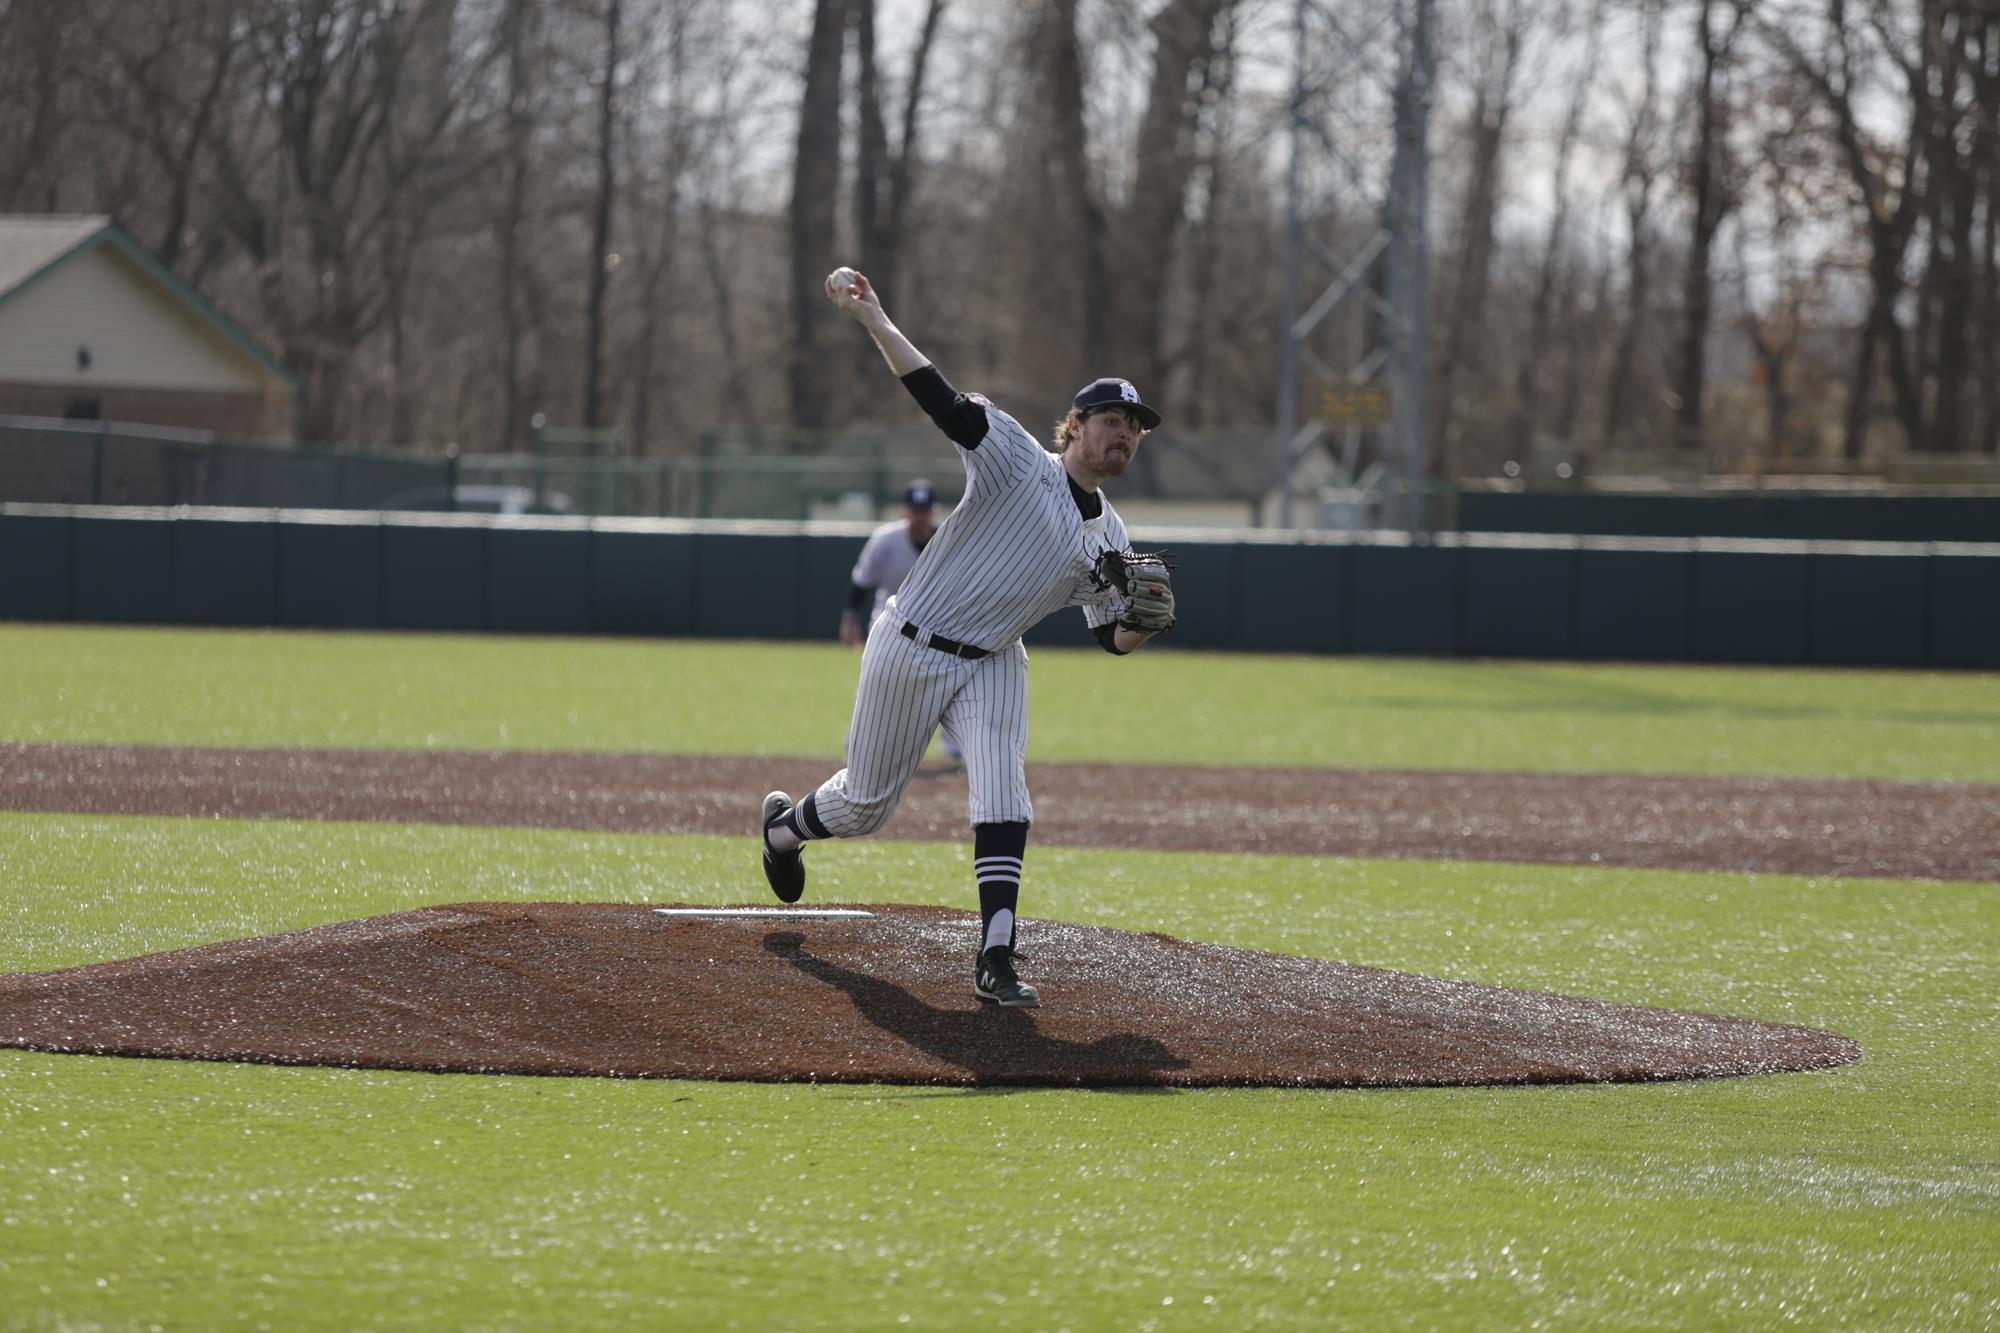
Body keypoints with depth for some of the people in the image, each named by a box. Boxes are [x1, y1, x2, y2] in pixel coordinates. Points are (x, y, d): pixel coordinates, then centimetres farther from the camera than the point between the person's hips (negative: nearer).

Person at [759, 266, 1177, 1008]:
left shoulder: (1109, 538, 6)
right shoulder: (1018, 460, -13)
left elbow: (1114, 639, 10)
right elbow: (943, 403, -24)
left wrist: (1148, 621, -15)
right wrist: (872, 319, -34)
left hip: (993, 667, 5)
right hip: (910, 652, -5)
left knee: (1002, 795, -19)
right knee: (865, 805, 8)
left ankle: (994, 960, -23)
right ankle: (785, 826, 44)